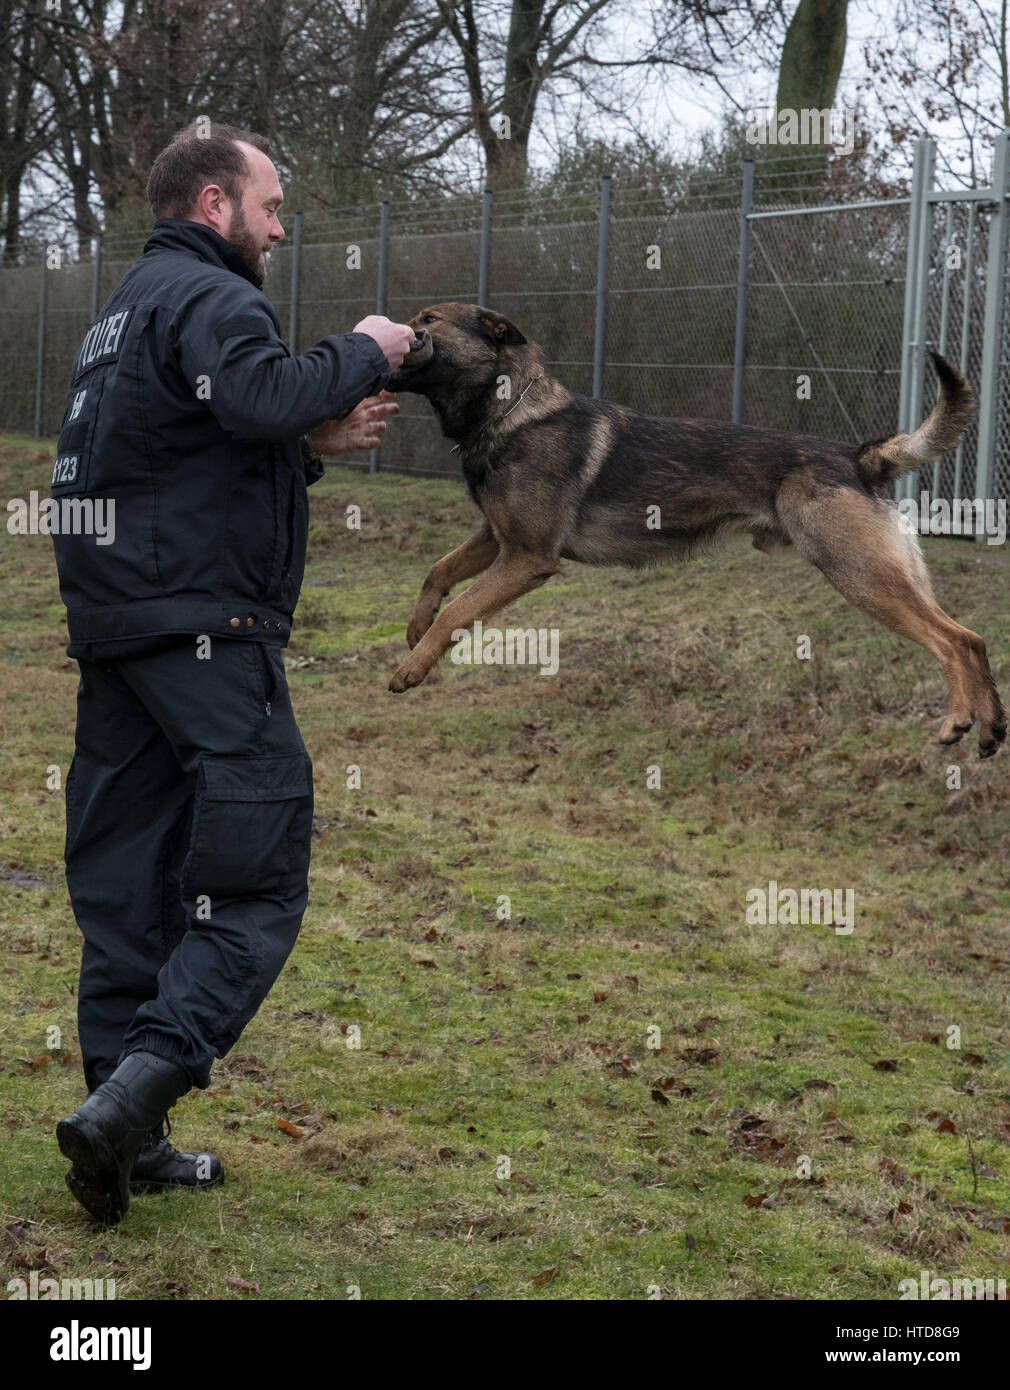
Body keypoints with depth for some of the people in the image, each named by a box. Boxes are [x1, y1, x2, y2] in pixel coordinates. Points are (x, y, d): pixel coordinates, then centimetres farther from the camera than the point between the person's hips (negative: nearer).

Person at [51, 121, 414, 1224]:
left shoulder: (129, 303, 24)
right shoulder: (207, 296, -8)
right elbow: (261, 394, -28)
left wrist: (312, 444, 12)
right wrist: (360, 353, -12)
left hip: (116, 628, 10)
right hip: (202, 624, -10)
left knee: (128, 885, 9)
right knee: (256, 881, -9)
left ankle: (128, 1140, 12)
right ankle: (132, 1099, -20)